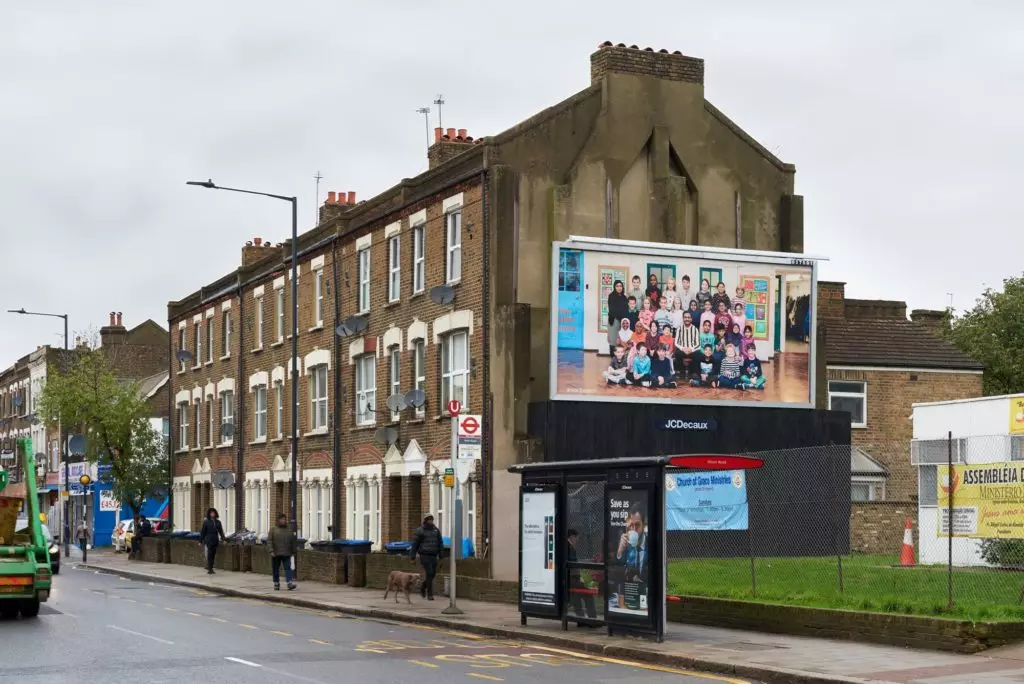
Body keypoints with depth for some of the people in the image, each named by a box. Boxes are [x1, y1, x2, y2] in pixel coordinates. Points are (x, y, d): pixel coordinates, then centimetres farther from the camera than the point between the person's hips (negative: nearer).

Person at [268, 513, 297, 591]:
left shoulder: (289, 530, 11)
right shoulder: (273, 530, 2)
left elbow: (293, 542, 17)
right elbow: (269, 541, -4)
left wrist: (293, 551, 15)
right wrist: (271, 551, -14)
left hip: (286, 554, 1)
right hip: (276, 554, -1)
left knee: (288, 568, -11)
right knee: (276, 570, 6)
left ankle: (290, 583, -19)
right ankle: (276, 584, 16)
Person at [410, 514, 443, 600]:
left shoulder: (436, 530, 10)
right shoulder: (420, 531, -3)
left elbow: (440, 543, 16)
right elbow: (415, 544, -1)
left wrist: (441, 555, 11)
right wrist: (413, 557, -4)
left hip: (433, 556, 5)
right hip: (424, 555, -5)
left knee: (433, 574, 6)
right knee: (429, 573, -12)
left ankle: (423, 589, 30)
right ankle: (430, 594, -6)